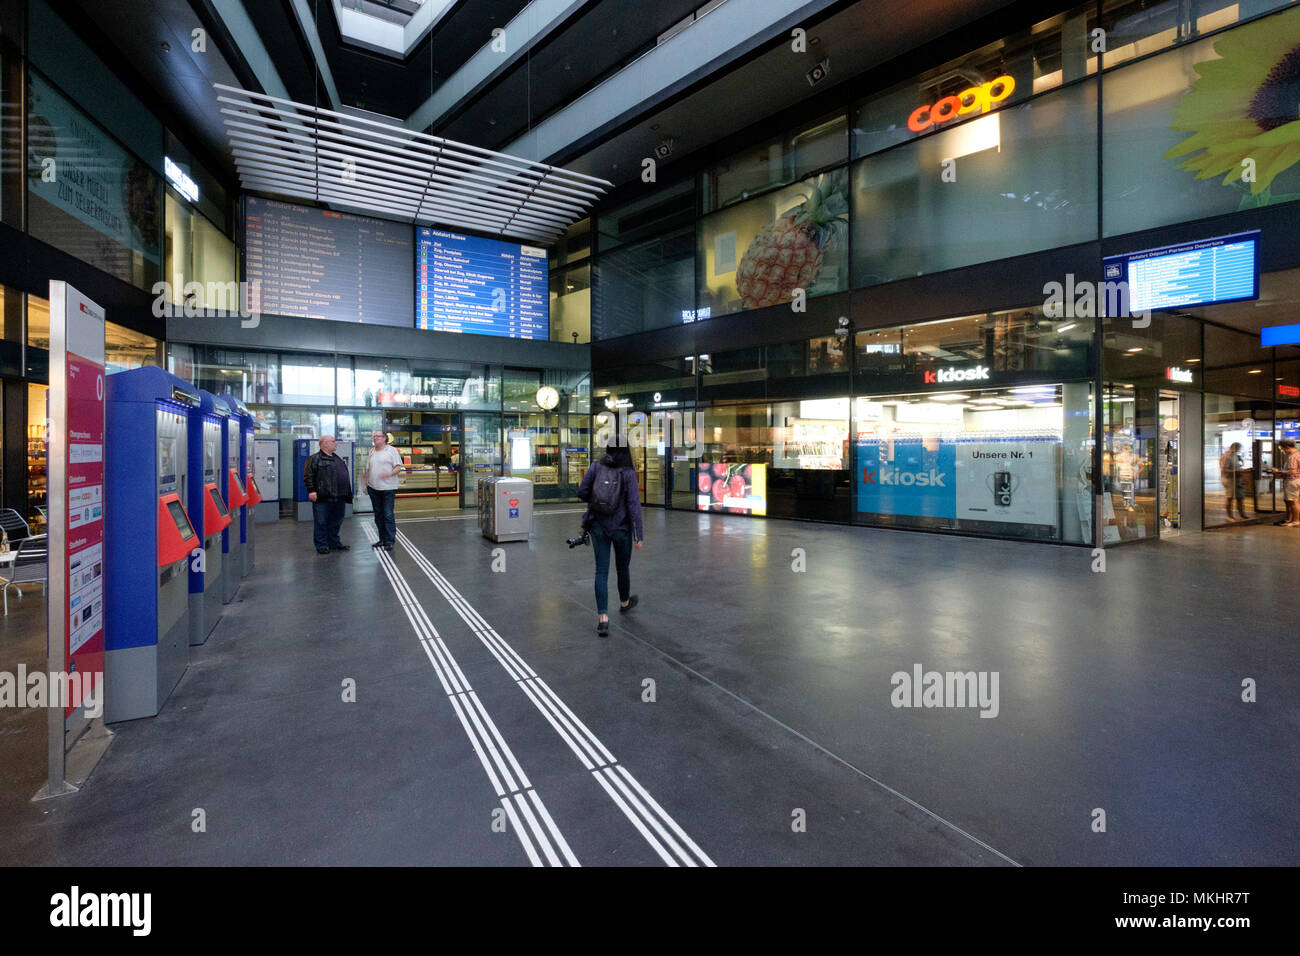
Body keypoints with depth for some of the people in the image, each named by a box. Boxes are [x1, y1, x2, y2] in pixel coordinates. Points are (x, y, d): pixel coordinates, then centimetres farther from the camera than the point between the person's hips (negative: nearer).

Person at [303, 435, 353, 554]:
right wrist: (311, 490, -18)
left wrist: (348, 493, 23)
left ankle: (334, 543, 25)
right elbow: (308, 476, -9)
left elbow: (345, 476, 25)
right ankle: (321, 546, 6)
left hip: (339, 498, 7)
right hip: (323, 498, -7)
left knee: (336, 522, 14)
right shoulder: (314, 459, -3)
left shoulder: (338, 459, 20)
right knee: (321, 523, -1)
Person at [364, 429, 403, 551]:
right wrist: (366, 483, 12)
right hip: (373, 488, 6)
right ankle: (382, 539, 21)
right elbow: (368, 469, 20)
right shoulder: (371, 451, 14)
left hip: (388, 488, -6)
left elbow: (398, 467, -7)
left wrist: (390, 473, -24)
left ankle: (389, 541, -4)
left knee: (388, 515, -8)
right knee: (378, 515, 11)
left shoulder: (391, 450, -1)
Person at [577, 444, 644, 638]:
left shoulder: (596, 468, -3)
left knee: (601, 571, 4)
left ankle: (603, 617, -7)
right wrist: (638, 535, -12)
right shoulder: (628, 473, -11)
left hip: (598, 526, 2)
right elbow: (634, 504, -14)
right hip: (621, 527, -2)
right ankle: (624, 602, 44)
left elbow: (582, 492, -2)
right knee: (623, 567, 20)